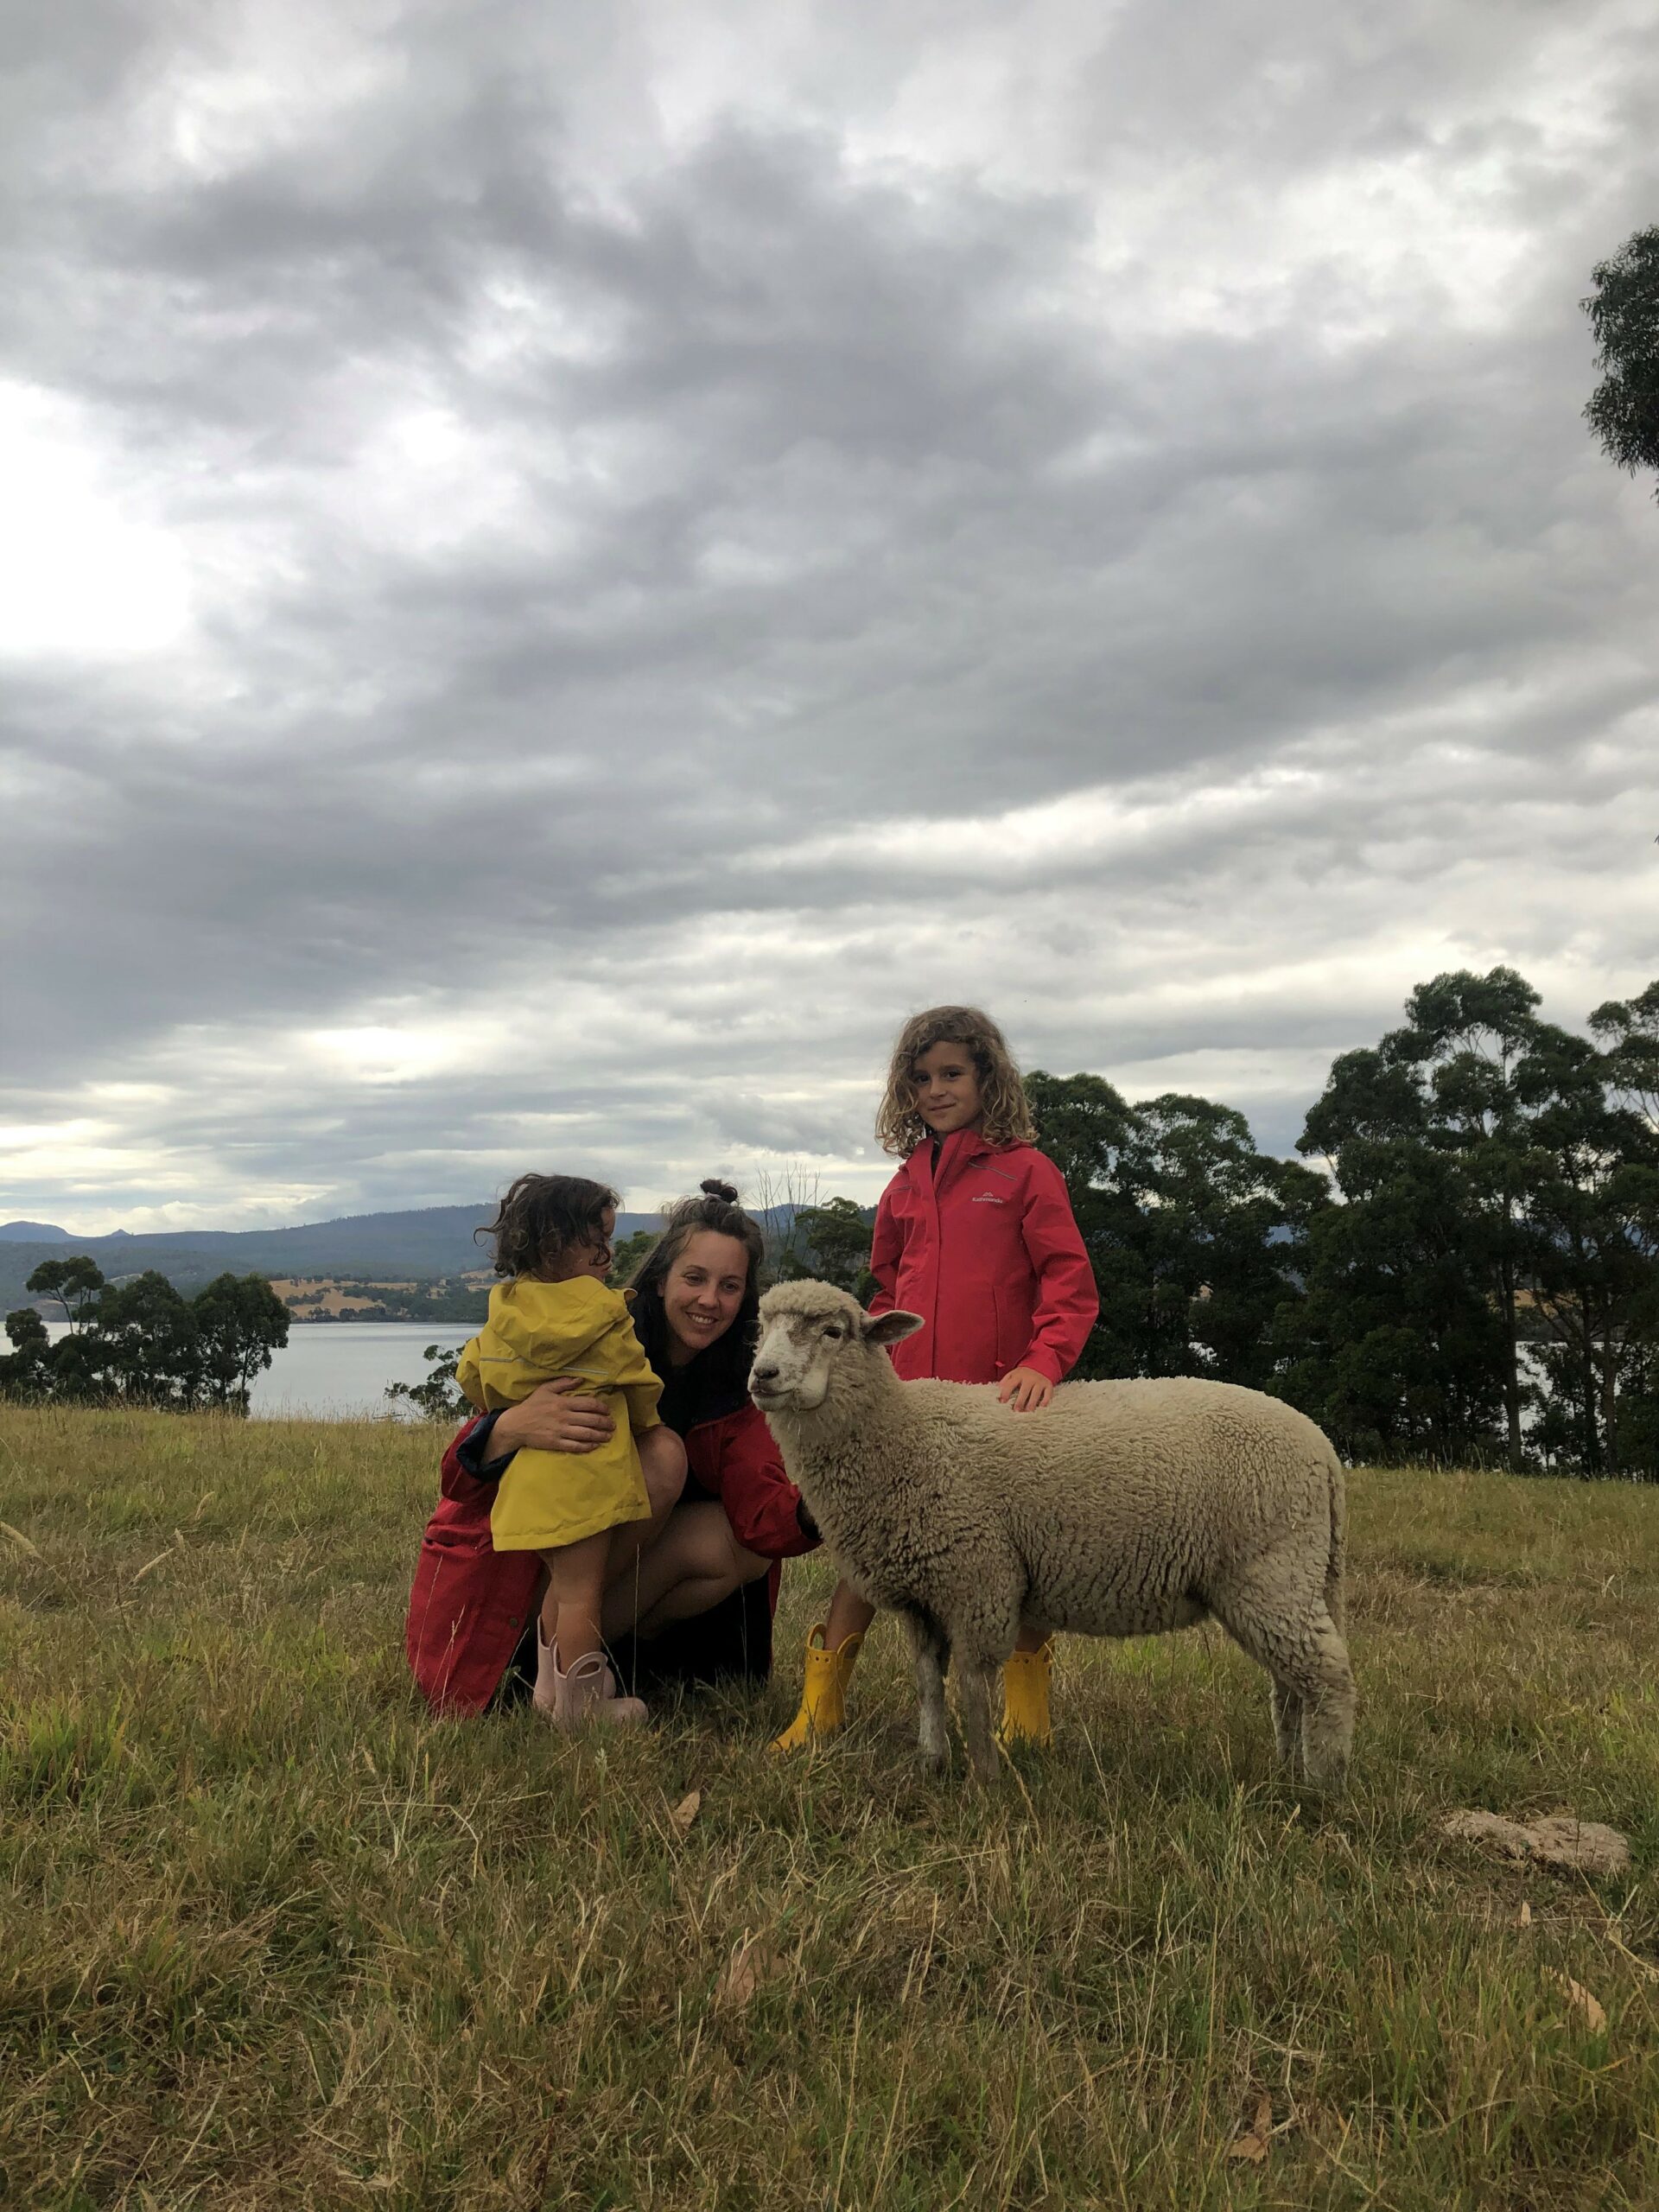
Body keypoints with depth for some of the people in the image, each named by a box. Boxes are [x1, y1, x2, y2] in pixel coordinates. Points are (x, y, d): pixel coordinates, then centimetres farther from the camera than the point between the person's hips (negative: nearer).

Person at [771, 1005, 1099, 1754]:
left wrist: (1044, 1359, -20)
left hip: (997, 1400, -4)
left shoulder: (1025, 1171, 0)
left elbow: (1070, 1282, -5)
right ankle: (820, 1704, 15)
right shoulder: (905, 1186, 14)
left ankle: (1027, 1711, 22)